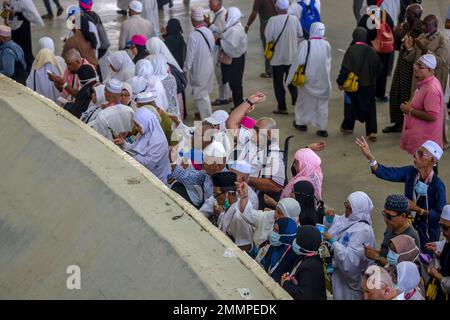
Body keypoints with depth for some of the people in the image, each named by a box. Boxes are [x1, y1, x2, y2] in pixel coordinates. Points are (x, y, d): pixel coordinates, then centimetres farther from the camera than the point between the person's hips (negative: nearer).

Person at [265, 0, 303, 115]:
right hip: (292, 57, 3)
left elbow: (268, 38, -13)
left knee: (278, 84, 9)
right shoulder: (294, 19, -6)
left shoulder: (273, 20, -18)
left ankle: (282, 108, 11)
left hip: (277, 57, -3)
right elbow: (300, 36, 3)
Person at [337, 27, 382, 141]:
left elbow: (345, 68, -17)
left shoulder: (351, 50, -15)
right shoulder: (371, 51, -4)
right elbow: (378, 66, 4)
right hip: (369, 85, 2)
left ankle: (347, 126, 31)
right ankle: (371, 131, -3)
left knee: (351, 105, 16)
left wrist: (340, 82, -6)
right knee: (369, 107, 7)